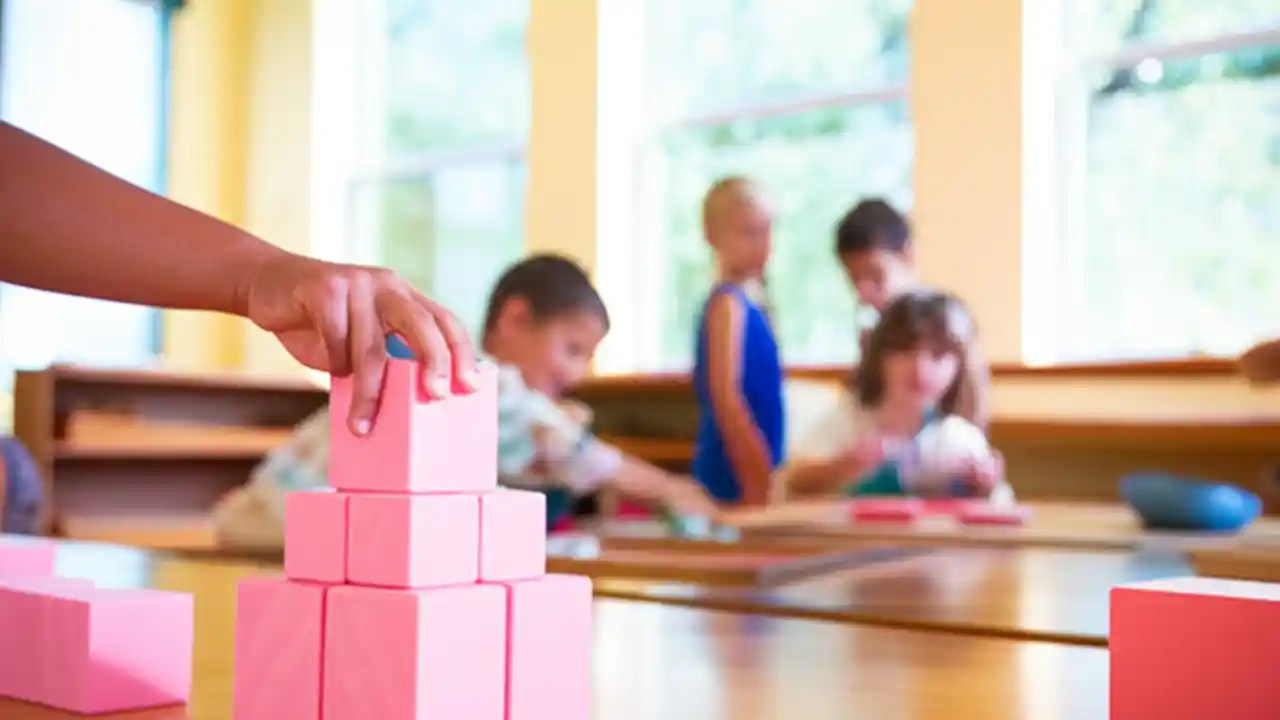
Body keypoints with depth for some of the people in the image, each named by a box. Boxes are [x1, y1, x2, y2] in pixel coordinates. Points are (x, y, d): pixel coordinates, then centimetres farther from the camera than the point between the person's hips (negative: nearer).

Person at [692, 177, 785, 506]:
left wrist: (763, 471, 17)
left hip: (757, 468, 8)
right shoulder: (728, 304, -12)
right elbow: (726, 398, -19)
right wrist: (757, 478, -19)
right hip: (737, 477, -8)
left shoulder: (749, 303, 12)